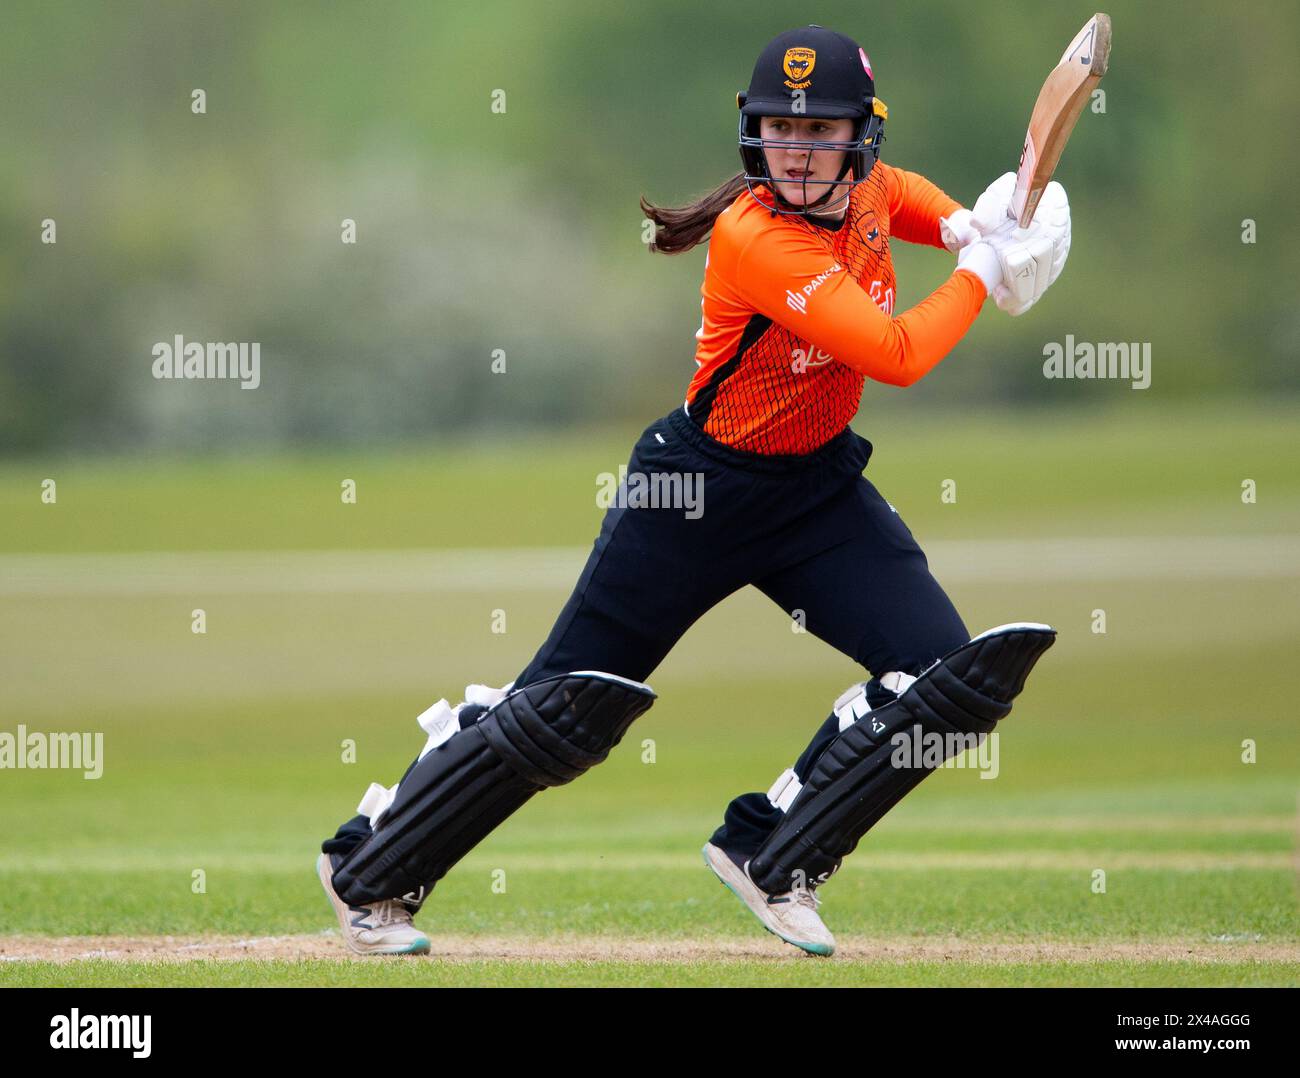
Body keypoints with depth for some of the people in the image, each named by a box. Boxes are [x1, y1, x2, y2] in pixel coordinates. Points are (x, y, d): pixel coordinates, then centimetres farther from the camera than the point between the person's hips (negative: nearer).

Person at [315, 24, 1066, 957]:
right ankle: (368, 870, 15)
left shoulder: (870, 188, -6)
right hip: (700, 488, -7)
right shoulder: (753, 235, -27)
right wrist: (984, 276, -20)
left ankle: (769, 855, 6)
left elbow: (898, 195, 22)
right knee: (570, 704, -2)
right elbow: (896, 355, -32)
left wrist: (964, 227, 1)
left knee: (948, 671, -9)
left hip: (821, 484, 7)